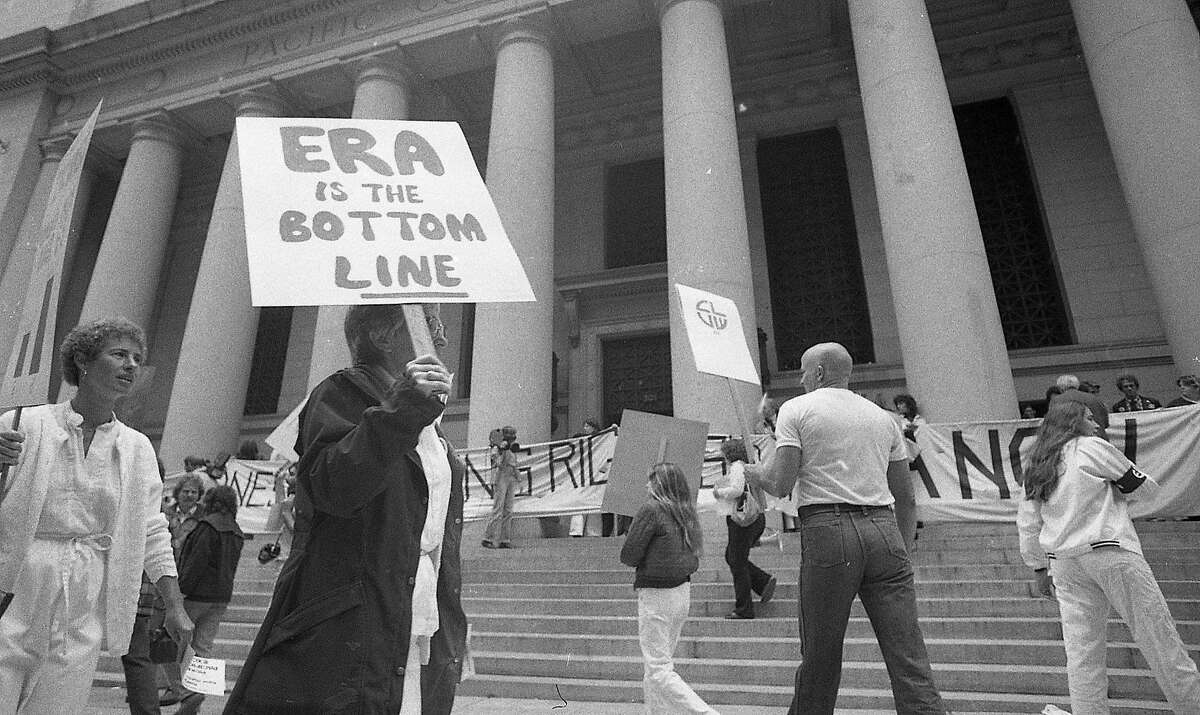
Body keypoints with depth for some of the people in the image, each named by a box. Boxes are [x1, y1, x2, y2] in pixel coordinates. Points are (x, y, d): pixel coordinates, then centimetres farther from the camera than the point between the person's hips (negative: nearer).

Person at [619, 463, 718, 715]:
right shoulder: (686, 512, 5)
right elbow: (693, 559, 11)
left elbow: (628, 556, -13)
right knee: (660, 662, 19)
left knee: (659, 671, -1)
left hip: (657, 595, -8)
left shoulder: (652, 509, -16)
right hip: (683, 592, 8)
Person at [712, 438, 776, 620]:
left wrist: (719, 492, -10)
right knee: (730, 556, 19)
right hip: (757, 518, 10)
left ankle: (743, 609, 7)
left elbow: (737, 490, -27)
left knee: (738, 563, 0)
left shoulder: (737, 466, -12)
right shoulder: (749, 467, 16)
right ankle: (765, 581, 10)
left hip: (742, 520, -10)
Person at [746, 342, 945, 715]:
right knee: (908, 656, 4)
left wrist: (753, 472, 13)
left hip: (828, 530, -4)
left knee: (820, 657, 8)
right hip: (884, 530, 4)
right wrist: (902, 550, 26)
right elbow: (906, 499, 19)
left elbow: (780, 484, -7)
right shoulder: (883, 417, 18)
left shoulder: (796, 409, 4)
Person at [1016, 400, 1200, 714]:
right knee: (1157, 638, 7)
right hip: (1109, 552, -5)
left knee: (1082, 650, 8)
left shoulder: (1034, 469, 12)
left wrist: (1039, 567, 19)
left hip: (1063, 561, 5)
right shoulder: (1092, 447, -2)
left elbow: (1027, 524, 12)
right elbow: (1145, 487, 6)